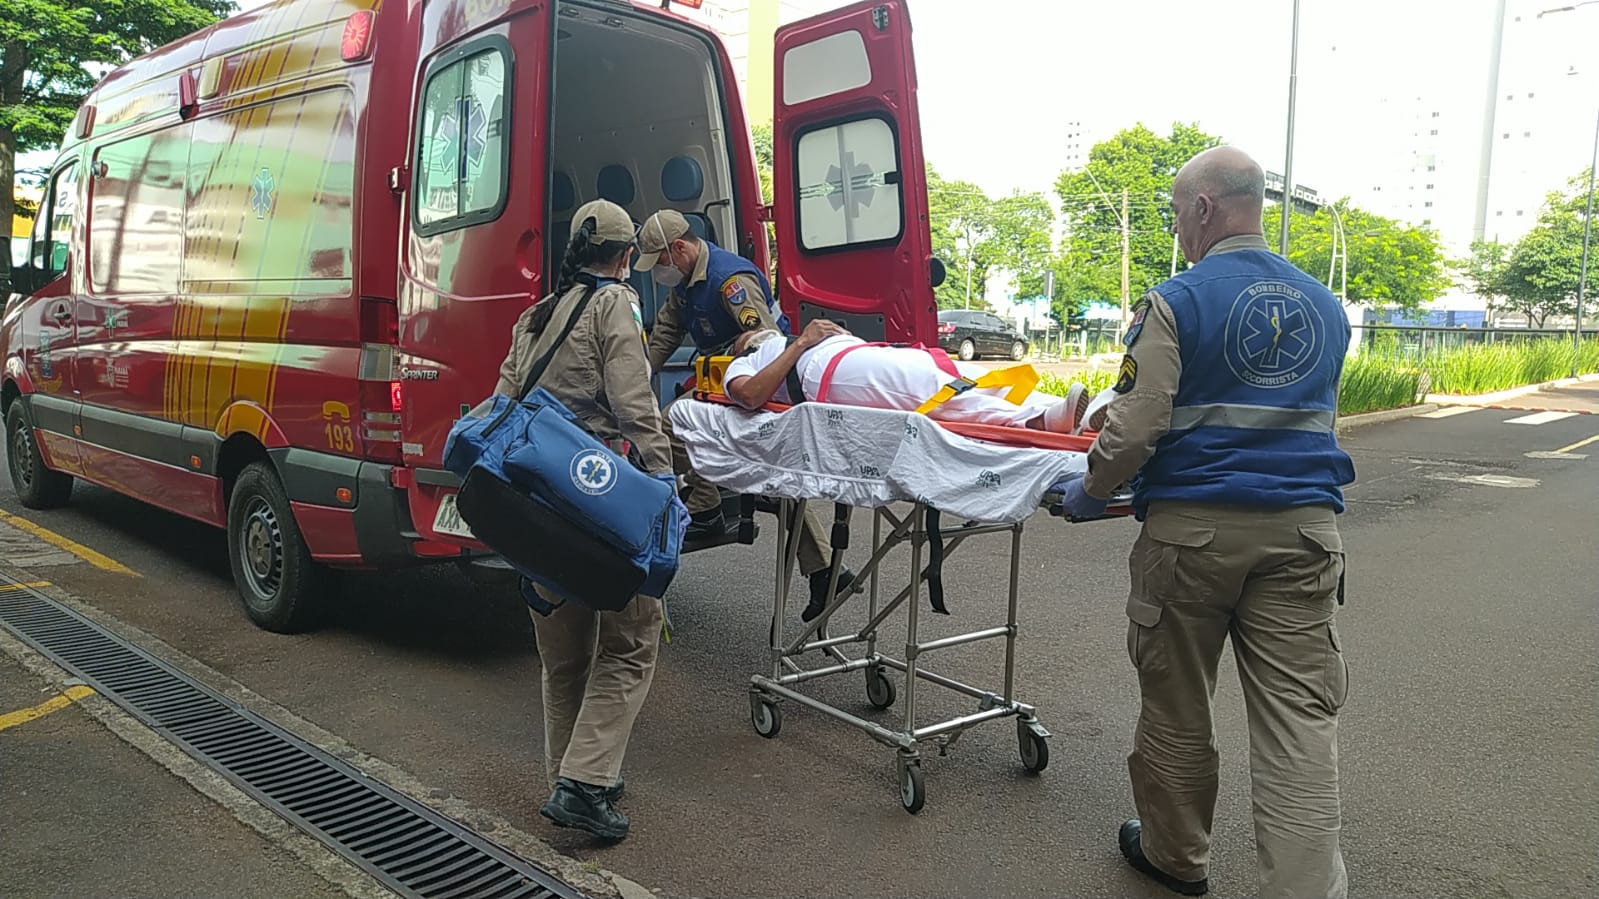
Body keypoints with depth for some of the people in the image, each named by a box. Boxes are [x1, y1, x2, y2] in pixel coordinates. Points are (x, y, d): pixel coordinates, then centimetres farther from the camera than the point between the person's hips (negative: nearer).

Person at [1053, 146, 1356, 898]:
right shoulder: (1324, 306, 12)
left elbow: (1135, 430, -13)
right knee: (1299, 714, 4)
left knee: (1176, 707, 12)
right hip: (1302, 527, 5)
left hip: (1193, 528, -4)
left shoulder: (1175, 303, -8)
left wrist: (1088, 492, 4)